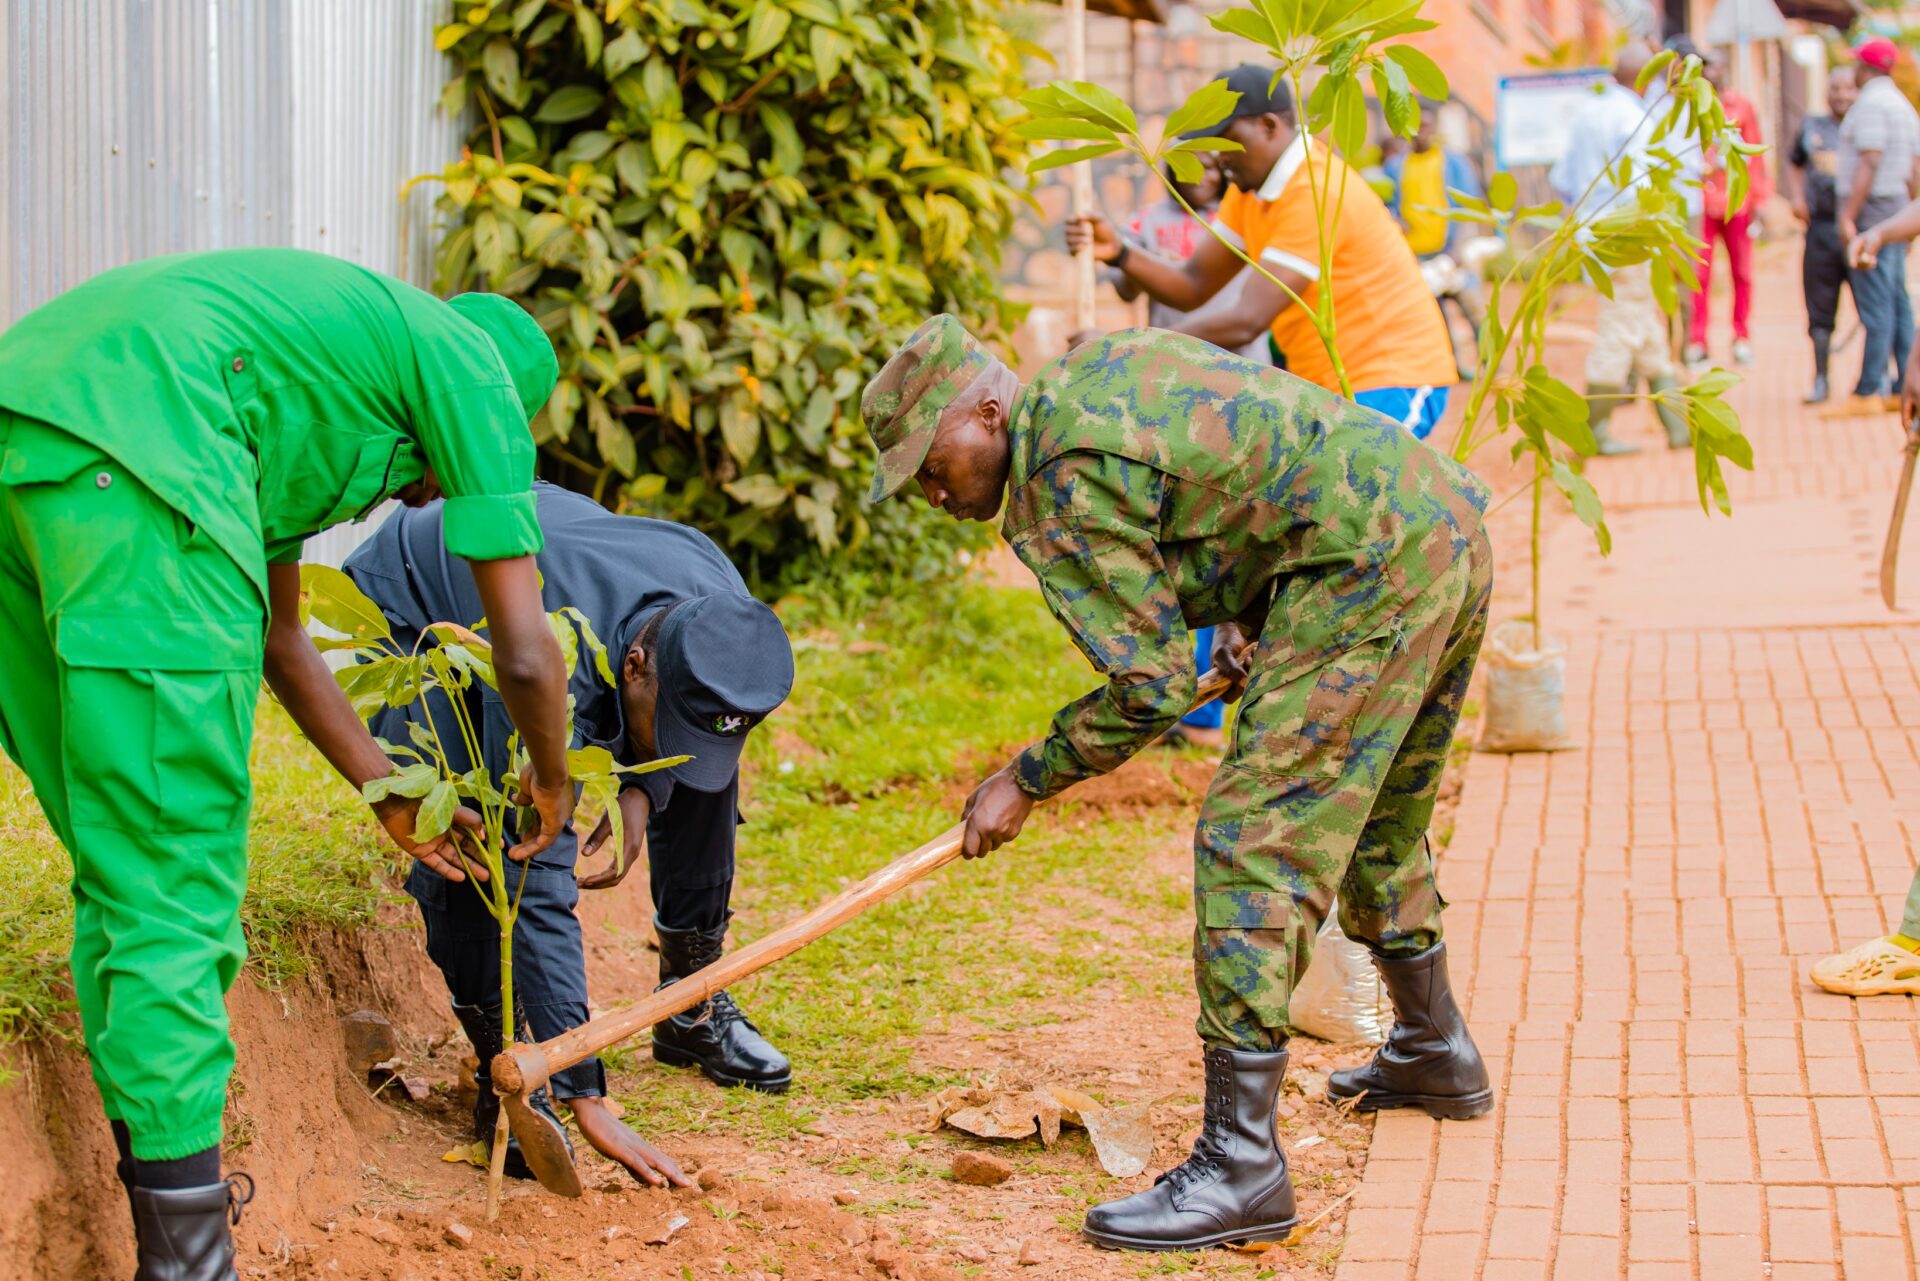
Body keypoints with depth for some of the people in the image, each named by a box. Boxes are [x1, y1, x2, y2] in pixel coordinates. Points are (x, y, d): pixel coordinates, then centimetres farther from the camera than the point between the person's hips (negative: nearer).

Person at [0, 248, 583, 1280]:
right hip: (131, 469, -9)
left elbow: (278, 642, 44)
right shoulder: (475, 365, 15)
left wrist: (391, 797, 51)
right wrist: (551, 784, 30)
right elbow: (525, 653, 11)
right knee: (173, 893, -2)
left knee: (118, 877, 18)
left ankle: (168, 1196, 27)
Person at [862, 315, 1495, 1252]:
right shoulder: (1096, 366, 16)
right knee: (1375, 815, 27)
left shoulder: (1061, 481, -13)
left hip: (1372, 569, -10)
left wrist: (1026, 781, -1)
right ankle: (1436, 1054, 45)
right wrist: (1247, 611, 13)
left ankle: (1241, 1165, -14)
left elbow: (1149, 686, -12)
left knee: (1254, 835, -11)